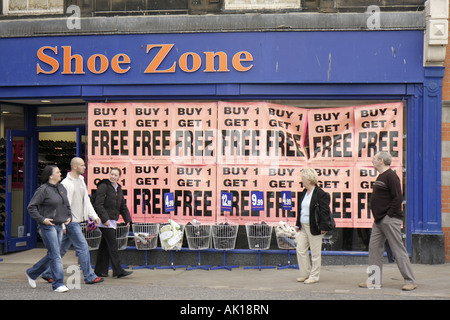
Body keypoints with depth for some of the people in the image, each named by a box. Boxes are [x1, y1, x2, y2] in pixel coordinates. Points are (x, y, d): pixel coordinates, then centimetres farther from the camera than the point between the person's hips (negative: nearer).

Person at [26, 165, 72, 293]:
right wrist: (42, 219, -16)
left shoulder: (62, 188, 11)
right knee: (55, 255, -8)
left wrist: (69, 216, 13)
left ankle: (32, 273, 30)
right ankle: (58, 284, -2)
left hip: (59, 226, 8)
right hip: (48, 226, -8)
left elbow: (66, 205, 26)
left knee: (52, 255, 13)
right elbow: (31, 207, -10)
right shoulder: (43, 190, -11)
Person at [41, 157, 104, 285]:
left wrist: (94, 216, 13)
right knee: (83, 247, -6)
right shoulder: (66, 183, -14)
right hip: (70, 222, -9)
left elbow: (86, 200, 20)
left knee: (62, 248, 13)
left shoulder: (81, 181, 14)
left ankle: (48, 273, 22)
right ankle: (89, 277, 2)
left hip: (76, 221, 9)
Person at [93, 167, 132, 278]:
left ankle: (100, 270, 18)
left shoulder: (118, 189, 17)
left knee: (105, 246, 12)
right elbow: (98, 204, -14)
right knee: (112, 246, -10)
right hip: (105, 222, -8)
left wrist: (128, 220, 12)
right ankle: (118, 271, -10)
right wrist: (105, 219, -19)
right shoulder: (103, 187, -7)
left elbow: (123, 206, 22)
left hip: (113, 221, 8)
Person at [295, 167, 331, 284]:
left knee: (315, 253, 2)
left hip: (314, 228, -8)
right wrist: (298, 225, 17)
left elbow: (324, 212, -14)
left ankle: (314, 276, 13)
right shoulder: (304, 192, 12)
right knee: (300, 250, 7)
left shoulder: (320, 194, -13)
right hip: (303, 226, 8)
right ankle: (305, 274, 20)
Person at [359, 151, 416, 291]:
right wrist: (377, 216, 15)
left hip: (390, 220, -10)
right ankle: (374, 280, 14)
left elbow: (398, 198, -19)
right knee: (374, 248, 8)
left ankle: (410, 281, 2)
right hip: (379, 220, 10)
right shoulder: (381, 176, 16)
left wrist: (389, 215, -18)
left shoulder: (391, 176, -13)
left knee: (398, 250, -5)